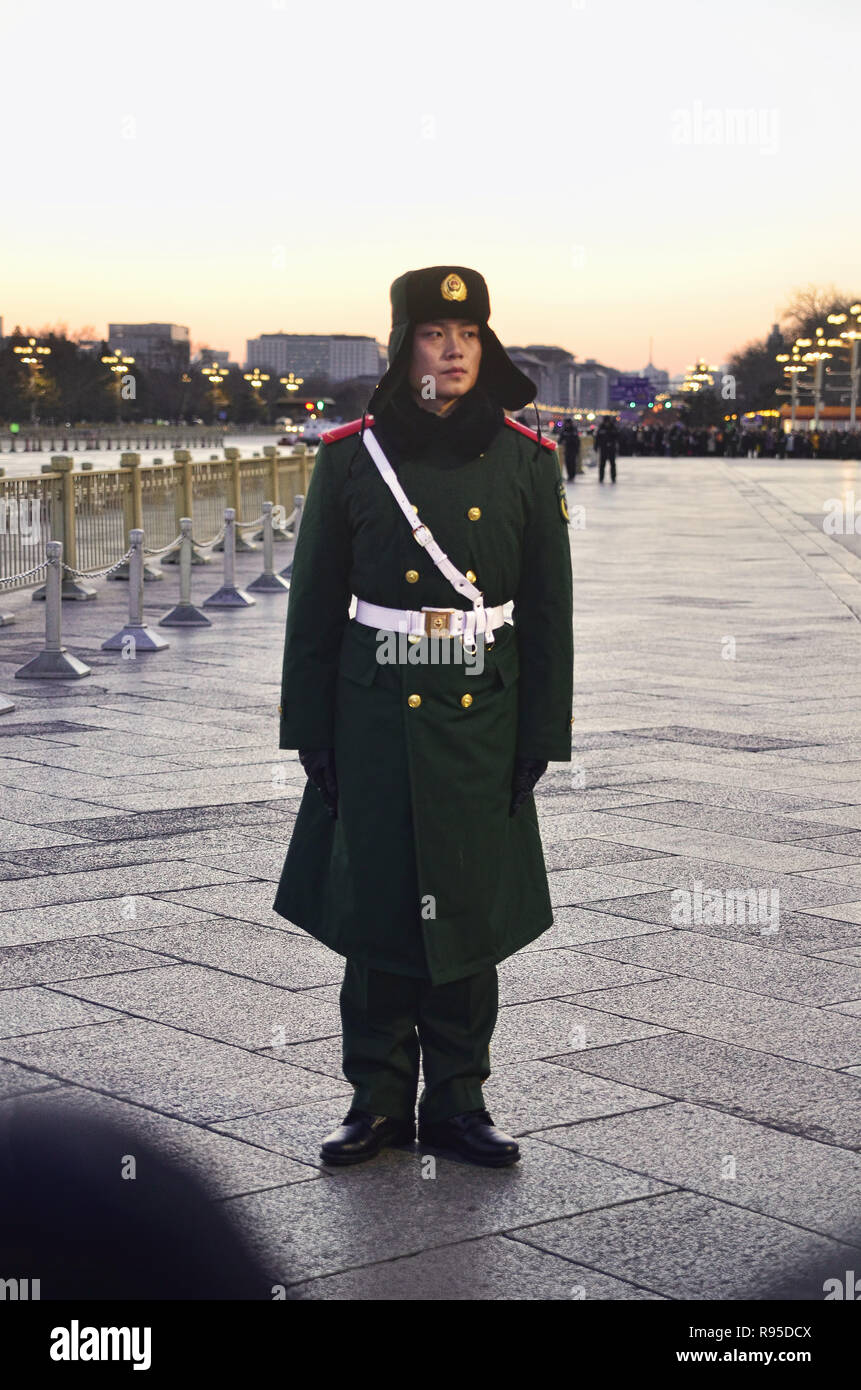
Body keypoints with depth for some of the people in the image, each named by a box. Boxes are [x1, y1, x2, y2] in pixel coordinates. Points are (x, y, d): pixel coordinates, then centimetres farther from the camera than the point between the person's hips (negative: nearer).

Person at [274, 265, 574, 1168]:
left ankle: (456, 1101, 20)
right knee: (376, 907, 5)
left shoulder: (527, 461, 1)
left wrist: (541, 737, -2)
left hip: (482, 720, 1)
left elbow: (548, 612, 3)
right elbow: (315, 607, 2)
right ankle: (378, 1100, 19)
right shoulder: (351, 456, -1)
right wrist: (311, 734, -1)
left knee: (471, 911, 7)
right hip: (377, 714, -1)